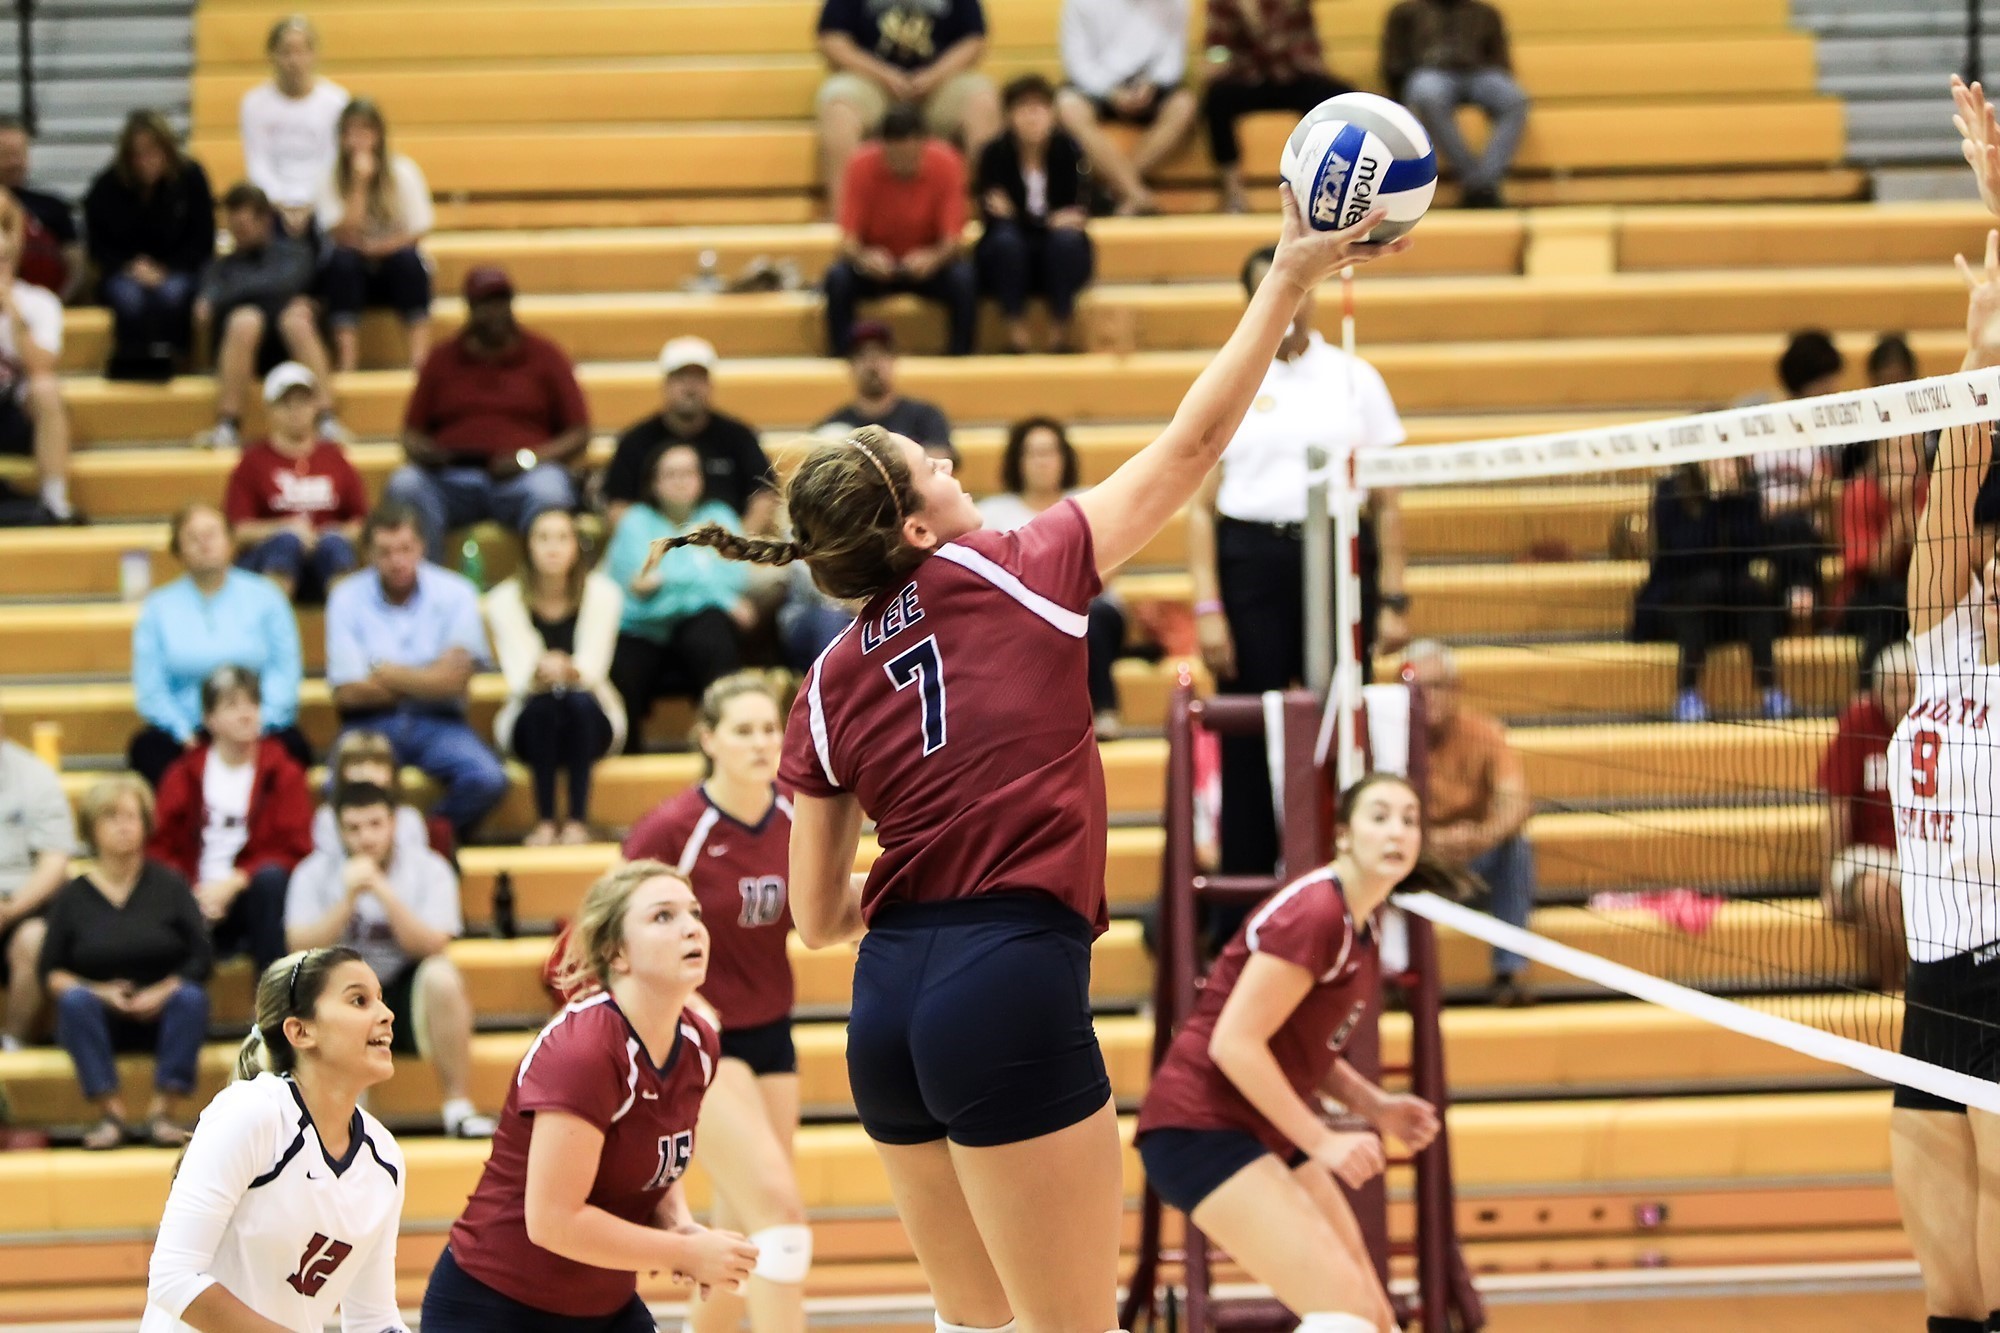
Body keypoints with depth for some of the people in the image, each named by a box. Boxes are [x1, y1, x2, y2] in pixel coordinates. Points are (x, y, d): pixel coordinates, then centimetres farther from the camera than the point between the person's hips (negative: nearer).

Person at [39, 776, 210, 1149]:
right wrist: (99, 991, -14)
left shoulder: (169, 886, 5)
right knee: (74, 1001, -32)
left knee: (192, 997, -32)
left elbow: (200, 959, -1)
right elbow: (51, 973, 3)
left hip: (161, 1012, 0)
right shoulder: (72, 897, 6)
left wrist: (162, 992, -18)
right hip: (101, 1019, 0)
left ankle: (164, 1110, -31)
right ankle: (110, 1111, -33)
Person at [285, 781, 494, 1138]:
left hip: (408, 995, 0)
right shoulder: (315, 874, -2)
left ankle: (458, 1107, -24)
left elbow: (431, 947, -18)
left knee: (441, 975, -32)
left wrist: (382, 890, -27)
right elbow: (301, 947, -13)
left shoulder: (428, 869, -5)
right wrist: (349, 899, -24)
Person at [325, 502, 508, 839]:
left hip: (437, 722, 1)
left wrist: (387, 673, -5)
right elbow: (348, 694, -7)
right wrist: (425, 682, -4)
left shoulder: (454, 594, 0)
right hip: (371, 723, -1)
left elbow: (455, 681, -8)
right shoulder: (346, 599, 0)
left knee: (487, 780, -28)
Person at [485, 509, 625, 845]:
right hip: (531, 724, 0)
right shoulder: (505, 600, -6)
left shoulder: (601, 594, -6)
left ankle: (579, 820, -35)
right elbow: (518, 674, -16)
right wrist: (540, 672, -41)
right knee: (544, 704, -34)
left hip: (590, 723, 0)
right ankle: (544, 821, -36)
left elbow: (594, 666, -16)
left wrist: (569, 671, -41)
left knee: (579, 701, -33)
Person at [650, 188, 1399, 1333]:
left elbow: (818, 918, 13)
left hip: (889, 1008, 6)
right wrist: (1289, 282, 12)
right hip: (1013, 992, -6)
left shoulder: (833, 684, 10)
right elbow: (1193, 443, 5)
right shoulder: (1017, 575, -1)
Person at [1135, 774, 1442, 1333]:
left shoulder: (1360, 924, 11)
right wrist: (1322, 1141, -19)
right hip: (1200, 1125, -10)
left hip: (1266, 1135, 10)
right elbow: (1234, 1043, -23)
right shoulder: (1314, 913, -19)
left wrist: (1375, 1105, 7)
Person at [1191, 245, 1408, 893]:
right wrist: (1207, 608, -4)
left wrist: (1392, 600, 2)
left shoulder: (1355, 378, 8)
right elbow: (1201, 506, 4)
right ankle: (1239, 925, 3)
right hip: (1251, 564, -1)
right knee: (1249, 748, -2)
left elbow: (1386, 501, 9)